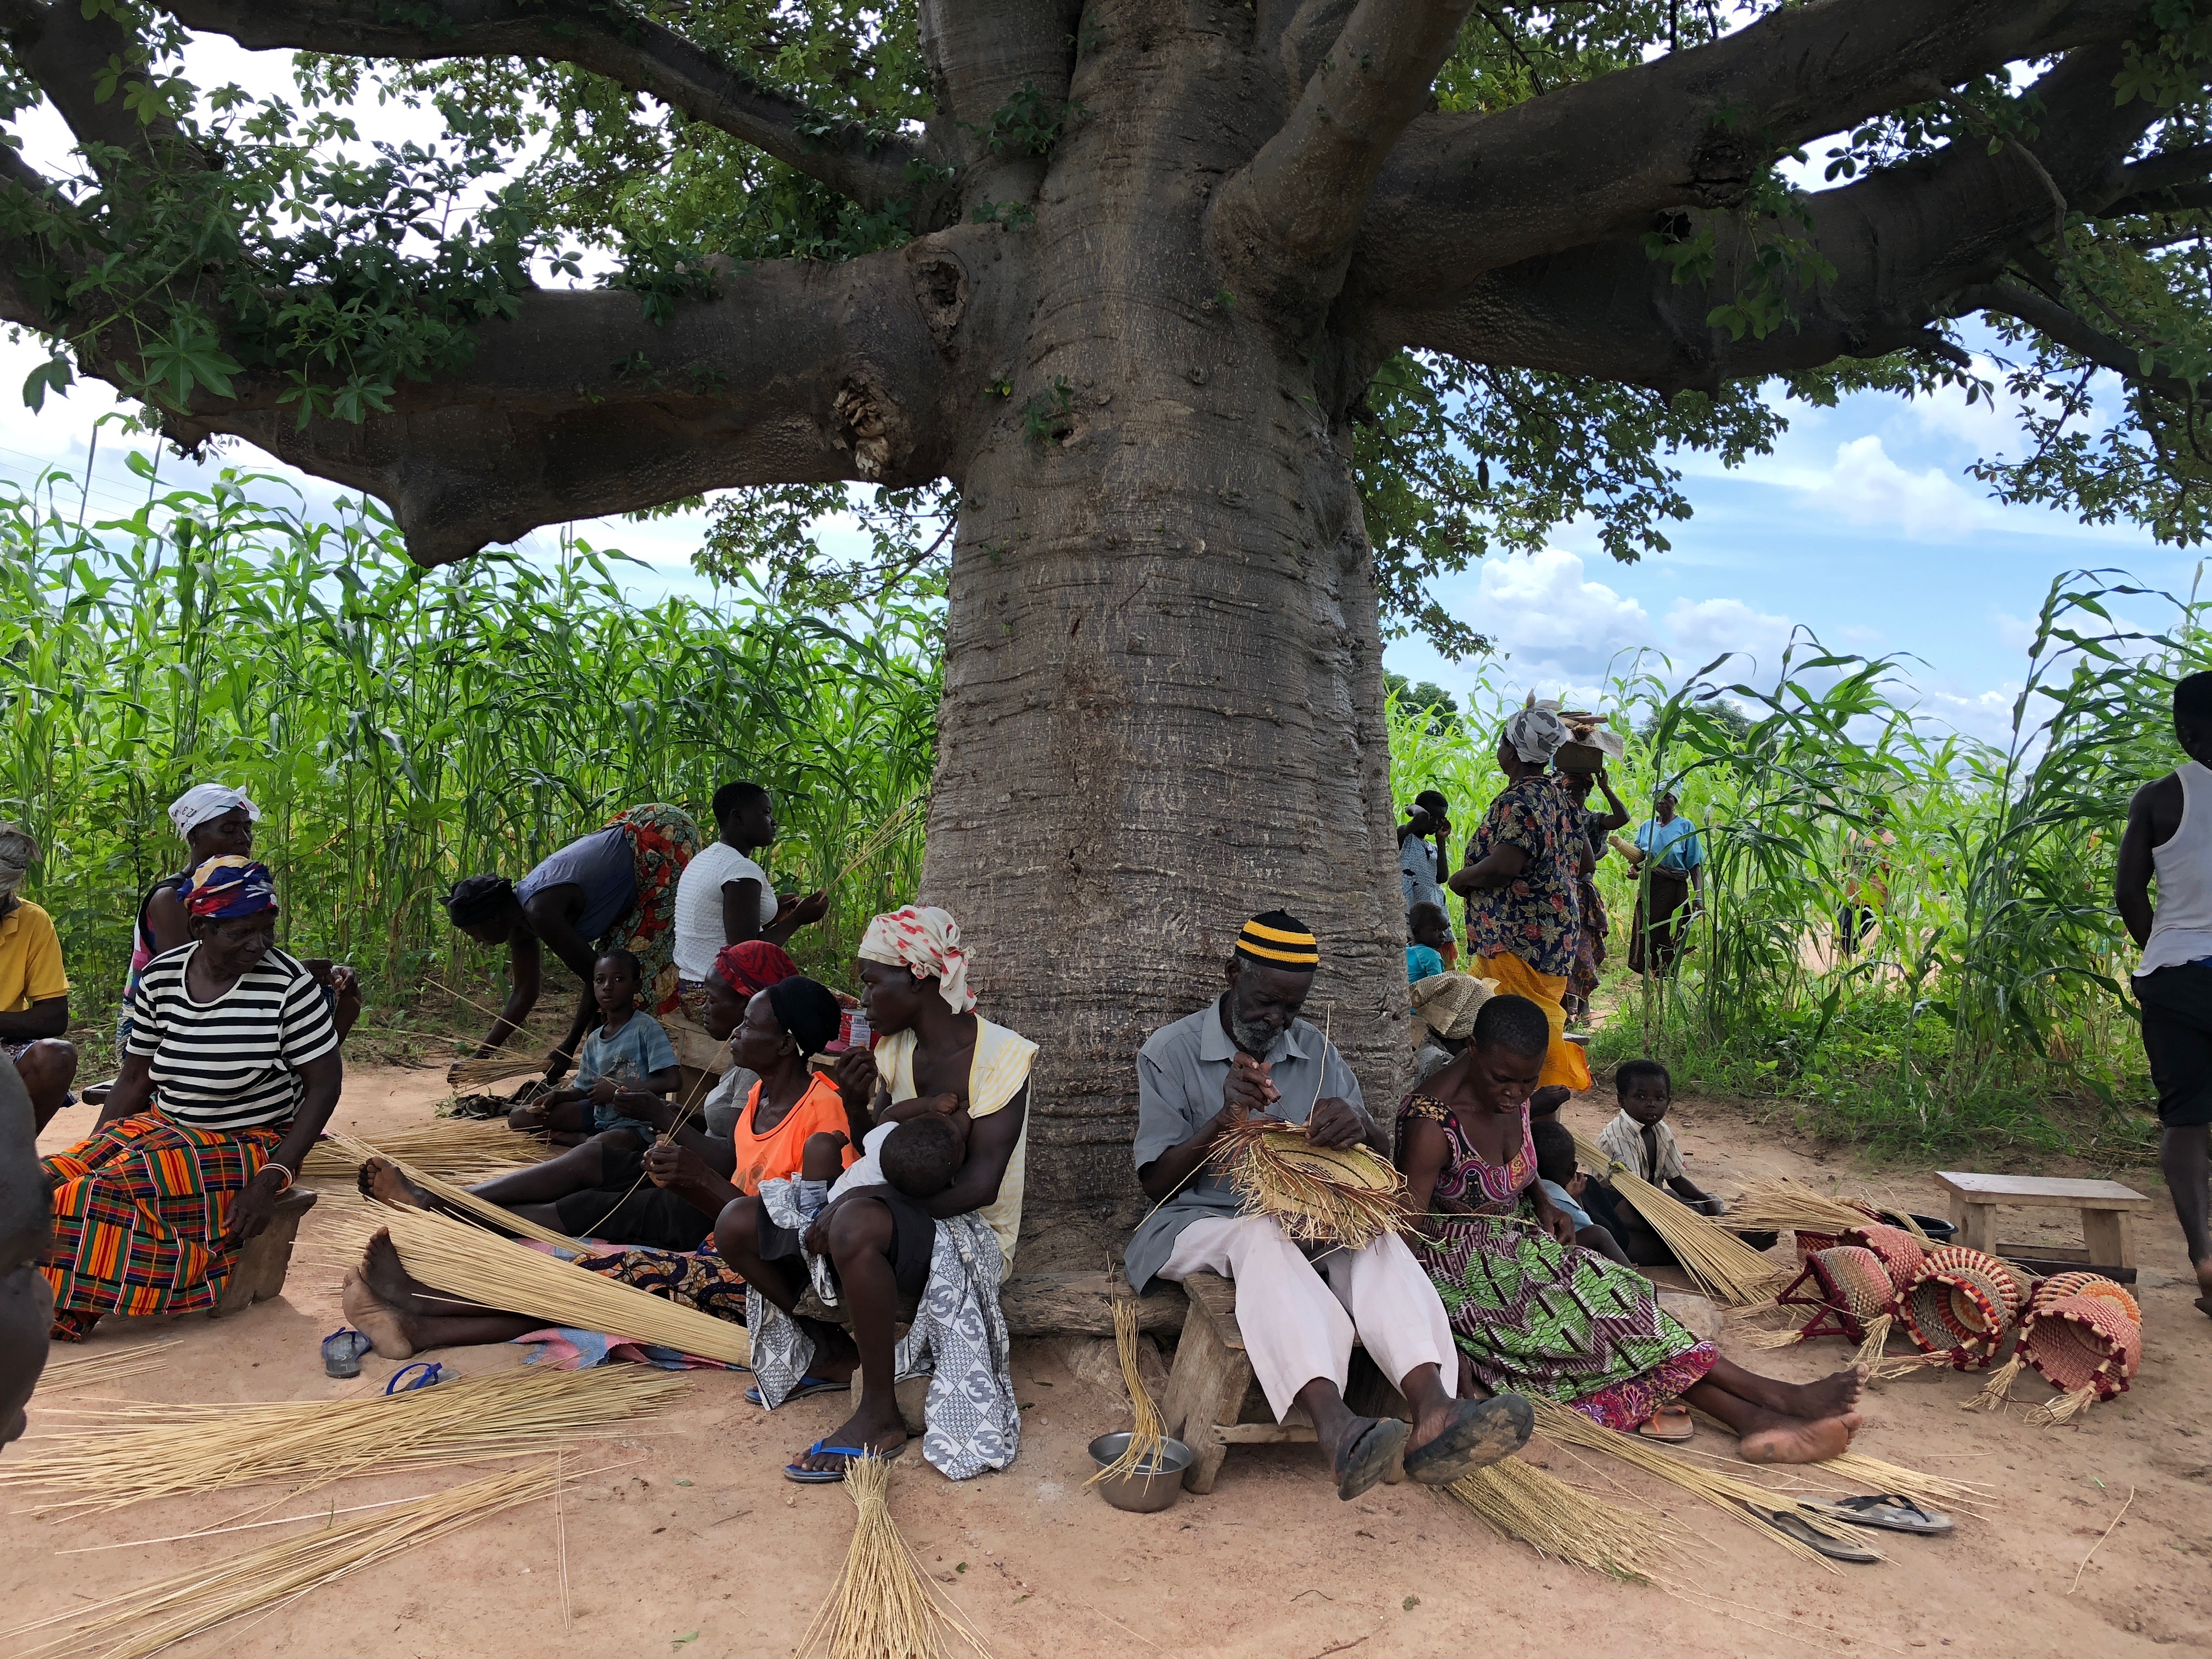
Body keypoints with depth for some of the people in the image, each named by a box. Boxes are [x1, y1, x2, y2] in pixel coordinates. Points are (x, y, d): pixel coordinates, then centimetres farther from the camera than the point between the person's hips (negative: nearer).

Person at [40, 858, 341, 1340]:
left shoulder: (289, 986, -16)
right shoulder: (159, 980, -2)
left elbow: (324, 1086, -11)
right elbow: (134, 1082, 9)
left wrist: (271, 1180, -19)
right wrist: (86, 1156, -1)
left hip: (250, 1146, -5)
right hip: (163, 1129, 5)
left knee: (107, 1193, -24)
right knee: (49, 1185, -18)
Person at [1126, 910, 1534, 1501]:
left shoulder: (1317, 1052, 13)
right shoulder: (1170, 1052, 1)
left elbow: (1382, 1160, 7)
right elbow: (1156, 1182, -3)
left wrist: (1360, 1129, -19)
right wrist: (1224, 1120, -21)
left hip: (1307, 1223, 4)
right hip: (1200, 1224, -3)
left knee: (1376, 1236, -29)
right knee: (1261, 1234, -38)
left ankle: (1433, 1412, -50)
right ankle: (1334, 1425, -57)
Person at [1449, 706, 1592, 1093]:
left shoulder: (1519, 801, -17)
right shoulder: (1558, 797, 12)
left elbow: (1504, 865, -28)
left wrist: (1460, 878, -11)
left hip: (1519, 937, -10)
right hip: (1556, 929, 10)